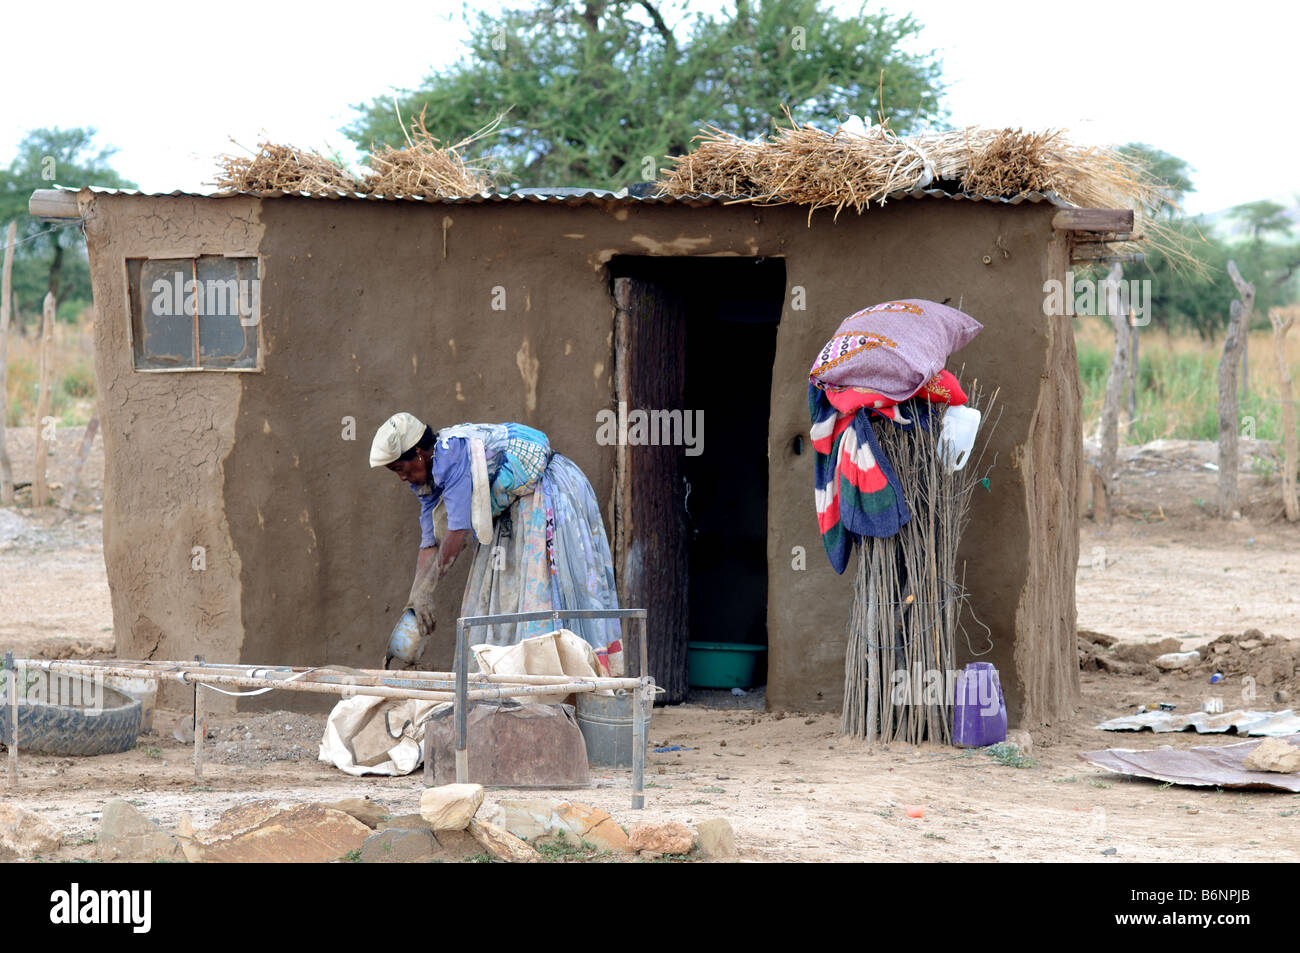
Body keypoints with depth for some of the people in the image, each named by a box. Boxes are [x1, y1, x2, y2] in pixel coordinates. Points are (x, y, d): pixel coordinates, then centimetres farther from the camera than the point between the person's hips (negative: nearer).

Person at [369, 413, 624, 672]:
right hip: (515, 509, 10)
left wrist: (425, 590, -25)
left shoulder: (452, 454, -27)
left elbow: (458, 530, -29)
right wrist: (414, 601, -3)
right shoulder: (428, 480, 4)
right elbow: (430, 543, 6)